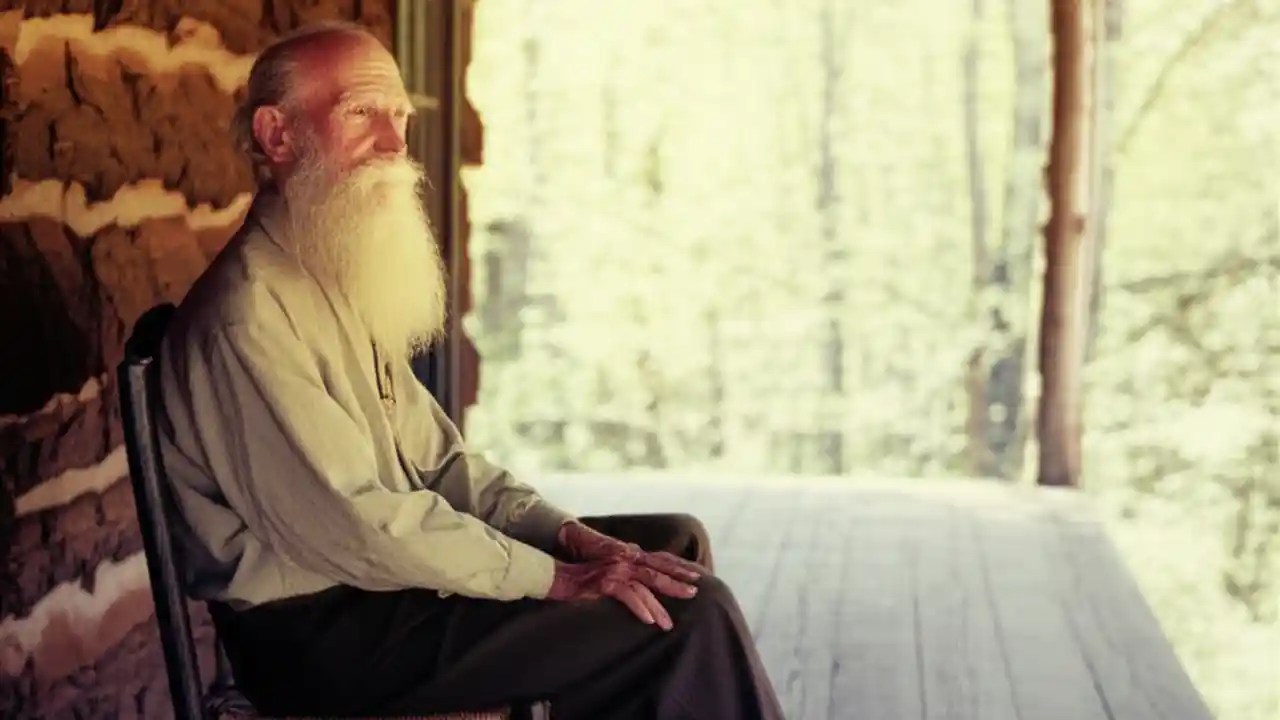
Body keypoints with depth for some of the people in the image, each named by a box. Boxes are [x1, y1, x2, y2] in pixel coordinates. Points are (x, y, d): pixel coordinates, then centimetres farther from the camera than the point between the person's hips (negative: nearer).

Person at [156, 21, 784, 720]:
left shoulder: (340, 284, 14)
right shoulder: (249, 313, -19)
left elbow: (435, 457, 14)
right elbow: (353, 523, -25)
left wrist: (567, 533, -2)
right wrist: (557, 577, -21)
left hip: (382, 573, 10)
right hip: (324, 633, -10)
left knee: (676, 542, 10)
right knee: (690, 615, -16)